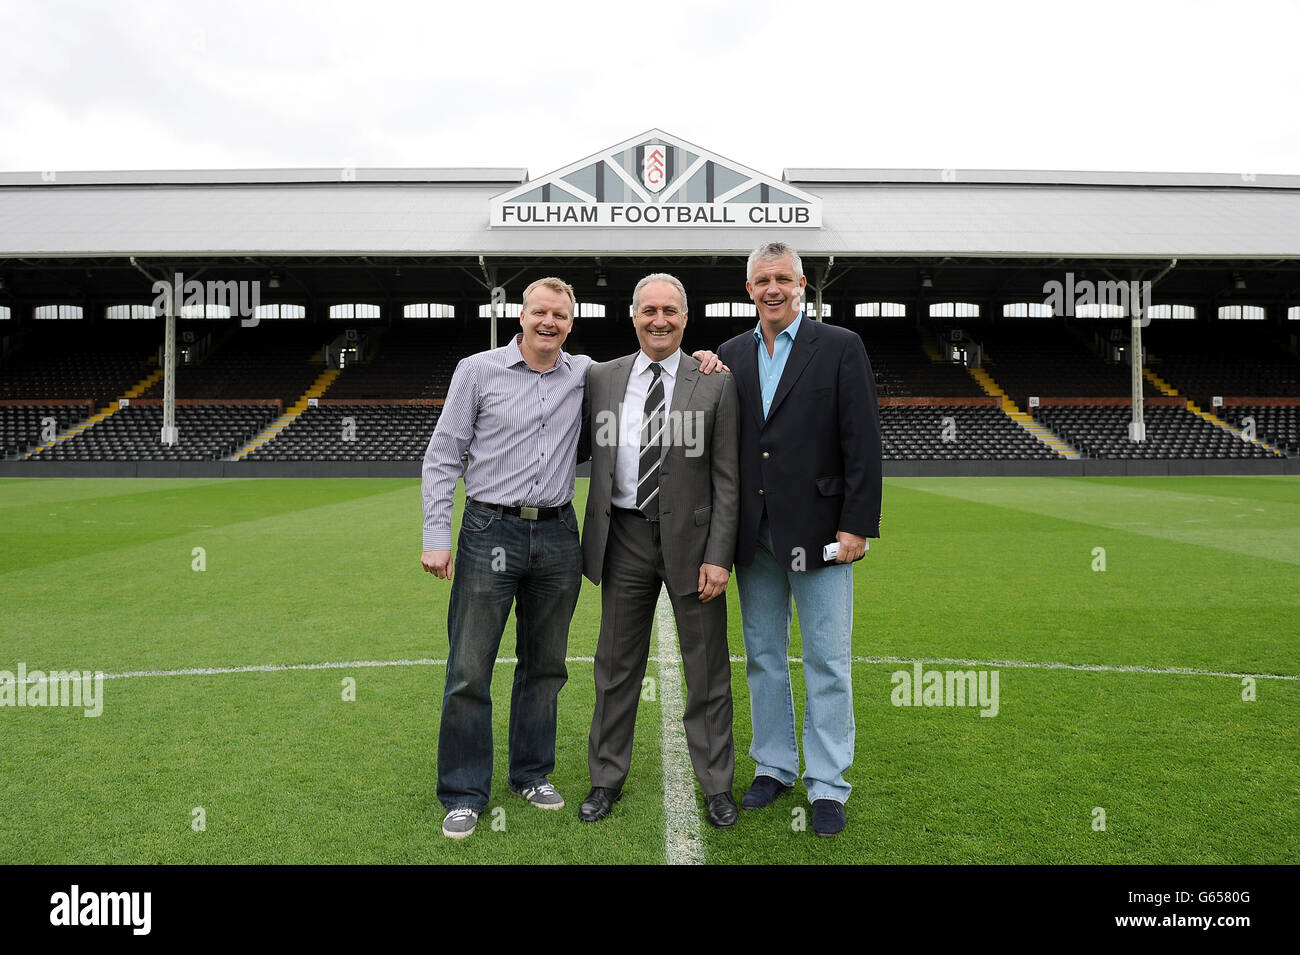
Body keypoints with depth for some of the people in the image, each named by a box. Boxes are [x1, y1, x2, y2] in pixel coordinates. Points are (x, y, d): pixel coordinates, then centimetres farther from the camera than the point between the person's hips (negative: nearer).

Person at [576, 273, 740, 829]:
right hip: (624, 538, 2)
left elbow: (727, 480, -4)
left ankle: (717, 784, 24)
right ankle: (607, 778, 28)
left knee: (707, 669, 8)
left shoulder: (715, 384, -3)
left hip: (691, 538, -2)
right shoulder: (601, 378, 5)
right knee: (616, 666, 12)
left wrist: (719, 556, -9)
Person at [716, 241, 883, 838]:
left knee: (827, 661, 3)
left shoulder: (840, 347, -2)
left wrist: (857, 525, -11)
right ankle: (774, 766, 29)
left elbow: (863, 443, -6)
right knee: (762, 655, 13)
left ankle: (827, 784, 15)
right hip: (753, 533, 4)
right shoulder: (730, 356, 10)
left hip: (818, 531, -4)